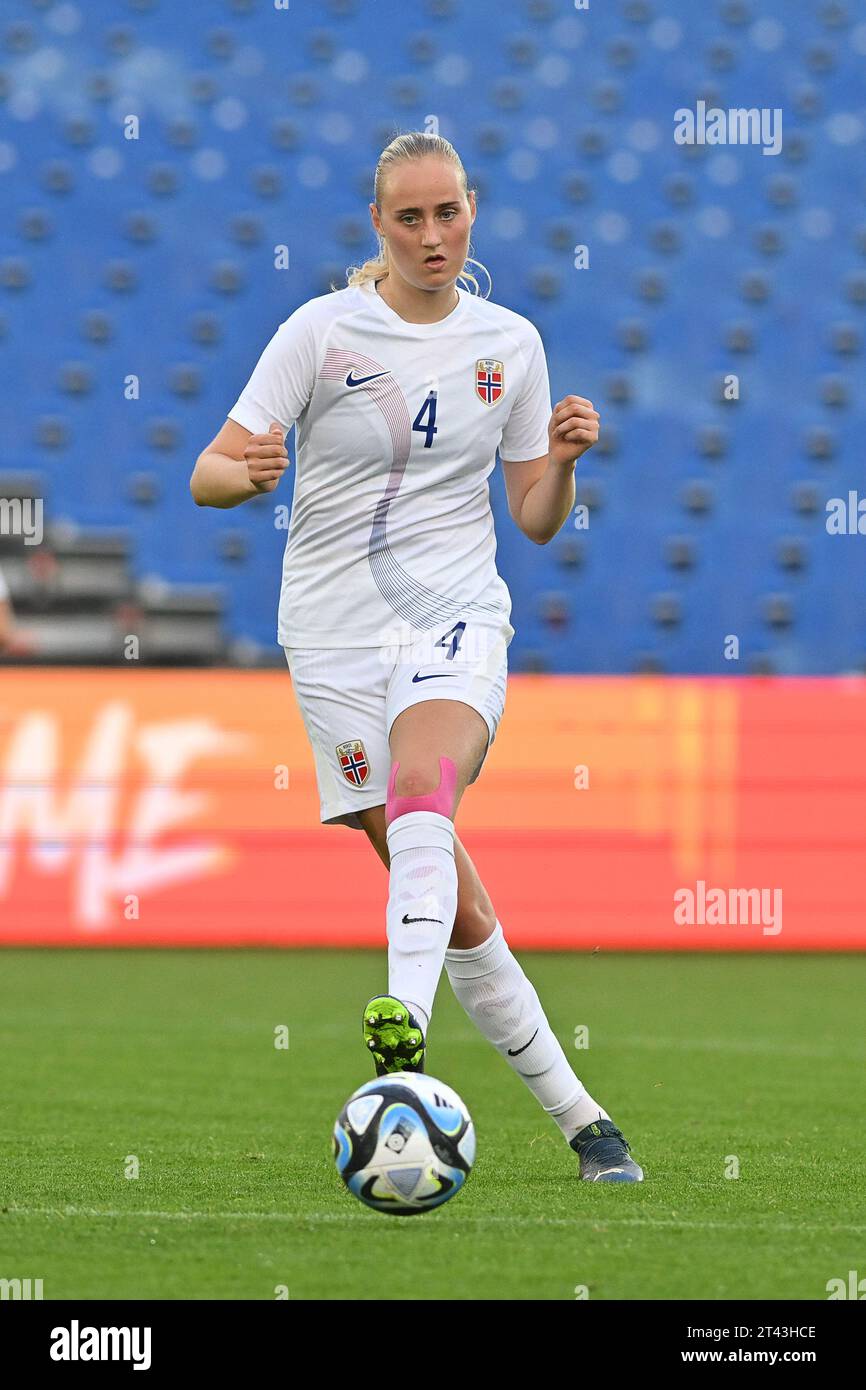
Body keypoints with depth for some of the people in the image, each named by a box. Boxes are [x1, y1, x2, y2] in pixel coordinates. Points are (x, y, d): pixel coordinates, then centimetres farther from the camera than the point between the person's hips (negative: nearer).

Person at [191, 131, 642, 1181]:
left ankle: (405, 1034, -50)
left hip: (459, 620, 1)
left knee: (422, 804, -32)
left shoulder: (510, 344, 6)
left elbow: (536, 519, 12)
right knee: (453, 905, -2)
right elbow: (208, 474, -7)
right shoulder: (323, 332, -4)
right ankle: (577, 1115, 9)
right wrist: (247, 471, -30)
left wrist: (562, 459, -9)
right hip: (336, 634, 0)